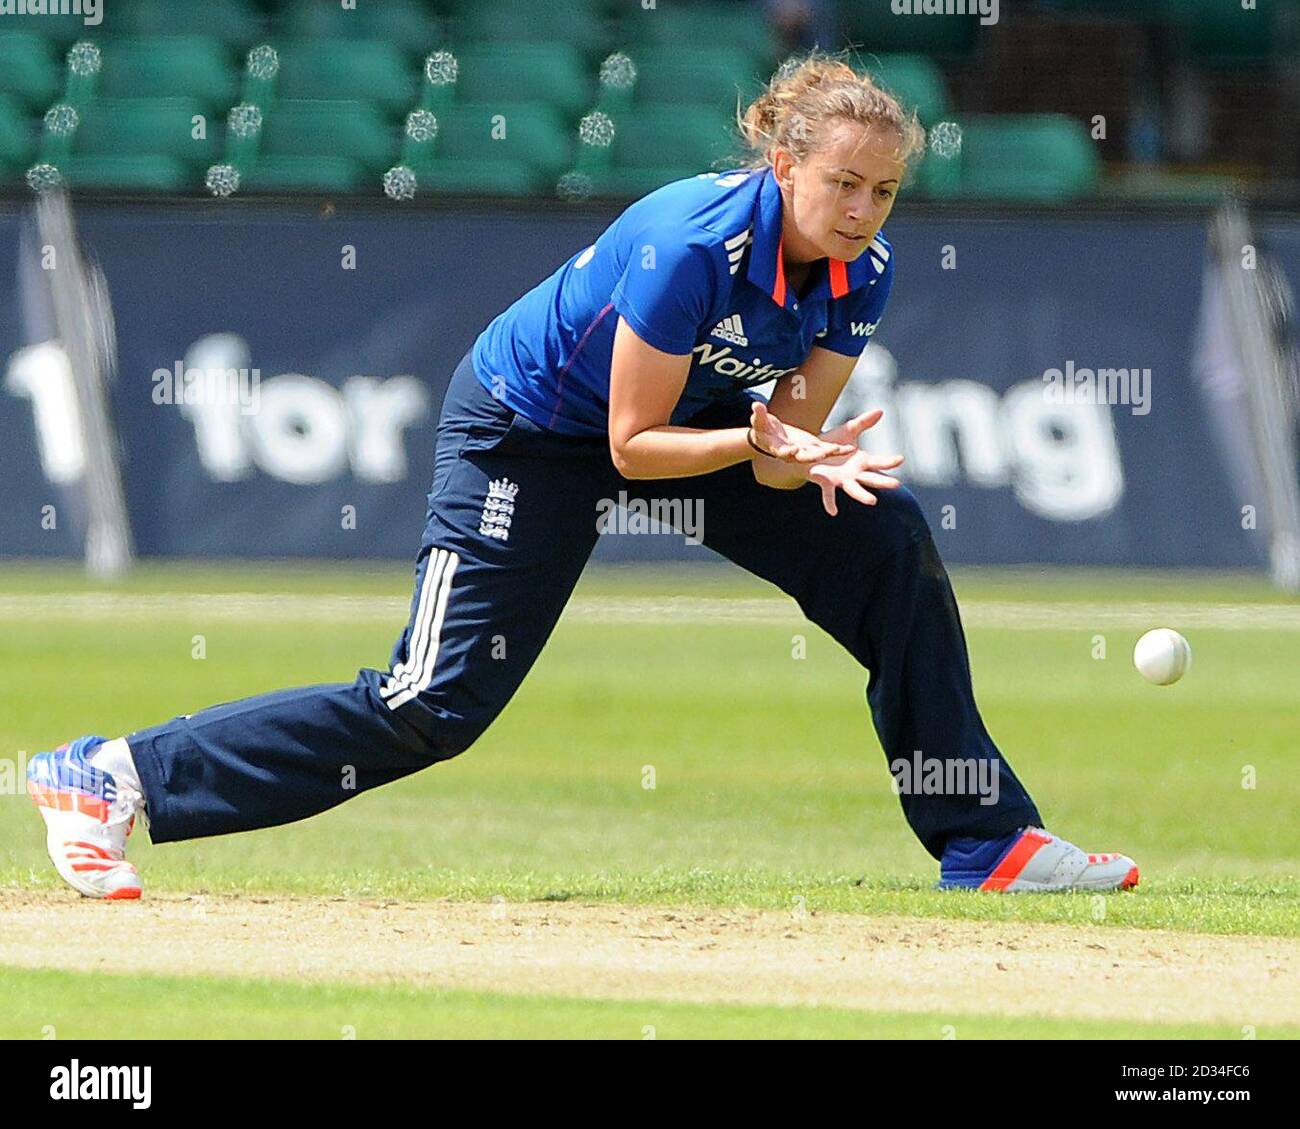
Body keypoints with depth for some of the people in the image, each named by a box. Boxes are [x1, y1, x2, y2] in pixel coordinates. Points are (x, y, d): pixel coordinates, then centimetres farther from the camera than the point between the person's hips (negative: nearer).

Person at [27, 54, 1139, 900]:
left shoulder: (863, 271, -13)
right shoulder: (694, 242, -34)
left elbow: (788, 432, -9)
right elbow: (633, 446, -26)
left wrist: (809, 464, -31)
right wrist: (754, 444, -39)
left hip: (705, 419, 7)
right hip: (530, 430, -7)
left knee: (887, 537, -6)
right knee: (432, 707, -13)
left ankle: (985, 838, 4)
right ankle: (116, 778, -6)